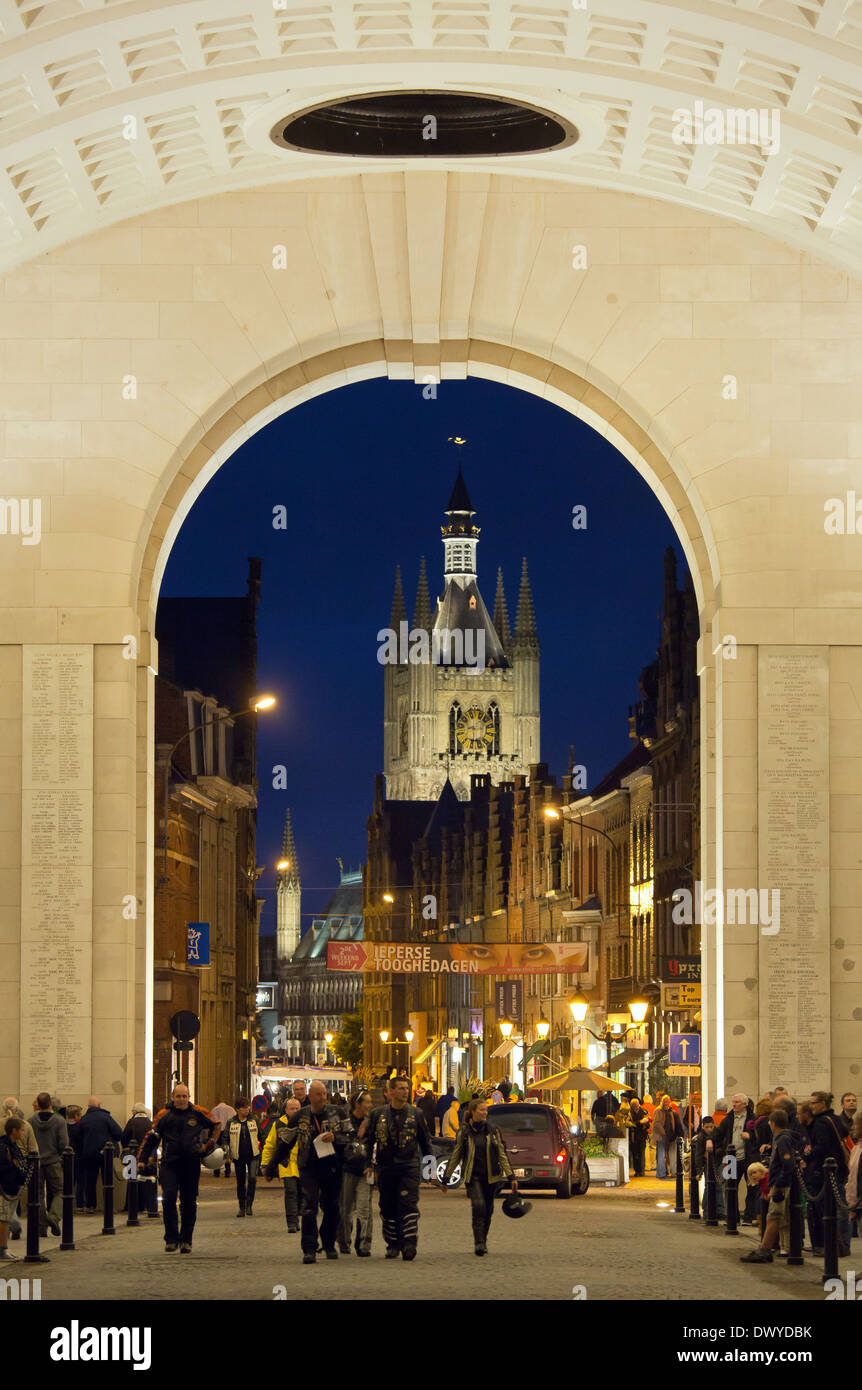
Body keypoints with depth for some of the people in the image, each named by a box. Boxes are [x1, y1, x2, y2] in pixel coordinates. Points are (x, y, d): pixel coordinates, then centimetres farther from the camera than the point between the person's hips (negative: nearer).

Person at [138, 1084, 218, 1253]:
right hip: (169, 1164, -1)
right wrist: (142, 1159, 3)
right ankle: (171, 1239, -7)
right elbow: (151, 1137, 8)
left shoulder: (198, 1113, 4)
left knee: (189, 1203, 6)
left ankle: (186, 1240, 16)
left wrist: (209, 1144, 8)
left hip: (191, 1165, 1)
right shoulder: (164, 1115, 3)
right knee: (168, 1199, -14)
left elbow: (216, 1126, 20)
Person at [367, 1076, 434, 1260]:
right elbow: (368, 1139, 11)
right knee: (388, 1208, 6)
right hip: (385, 1167, 2)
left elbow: (425, 1141, 13)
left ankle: (409, 1245, -17)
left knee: (408, 1206, -13)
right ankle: (392, 1245, 16)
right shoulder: (378, 1114, 6)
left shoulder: (416, 1114, 6)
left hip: (409, 1167, -2)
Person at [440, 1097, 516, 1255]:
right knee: (478, 1206, -19)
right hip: (473, 1176, -2)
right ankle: (479, 1244, -20)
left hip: (491, 1176, 2)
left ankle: (483, 1242, 21)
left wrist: (511, 1176, 4)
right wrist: (445, 1179, 9)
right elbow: (455, 1156, 7)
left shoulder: (493, 1131, 6)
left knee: (488, 1211, 5)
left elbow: (502, 1155, 9)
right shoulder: (464, 1132, 2)